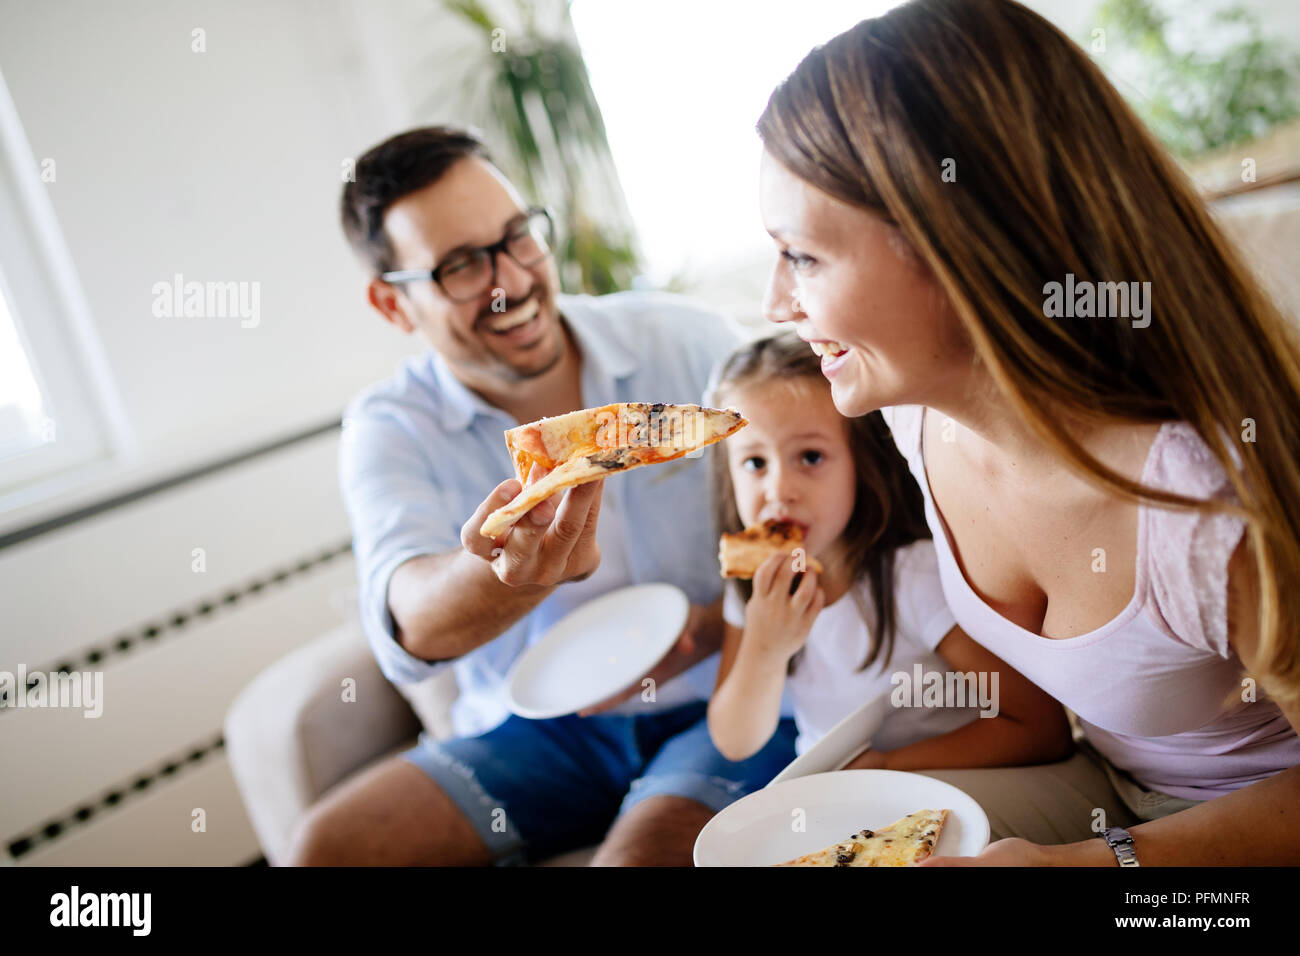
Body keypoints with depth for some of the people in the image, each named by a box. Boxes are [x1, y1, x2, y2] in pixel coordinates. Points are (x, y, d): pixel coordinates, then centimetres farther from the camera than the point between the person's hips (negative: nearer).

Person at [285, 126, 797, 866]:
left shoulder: (686, 341, -6)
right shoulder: (390, 430, -6)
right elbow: (410, 624, -24)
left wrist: (708, 628, -19)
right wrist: (505, 574, -47)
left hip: (725, 702, -1)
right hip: (539, 733, 2)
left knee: (645, 851, -31)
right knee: (328, 846, -15)